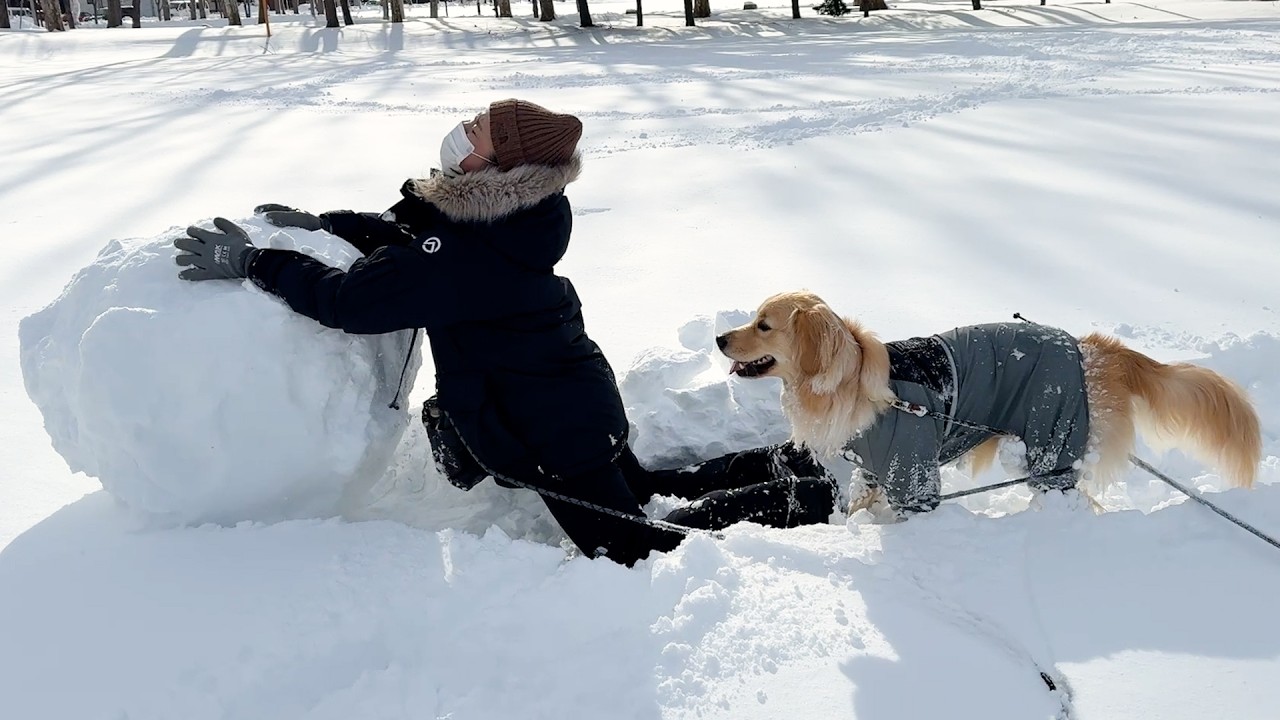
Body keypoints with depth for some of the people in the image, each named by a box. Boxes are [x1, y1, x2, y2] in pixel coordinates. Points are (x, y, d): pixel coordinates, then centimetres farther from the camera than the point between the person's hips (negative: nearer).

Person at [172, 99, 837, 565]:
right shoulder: (500, 217, 0)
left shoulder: (469, 253, -30)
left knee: (633, 553, 4)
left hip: (552, 430, -9)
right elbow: (404, 234, 15)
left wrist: (251, 262, -23)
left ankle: (784, 498, 8)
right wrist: (326, 224, 6)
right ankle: (773, 466, 29)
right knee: (637, 491, 29)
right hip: (582, 403, 9)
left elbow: (352, 299, -32)